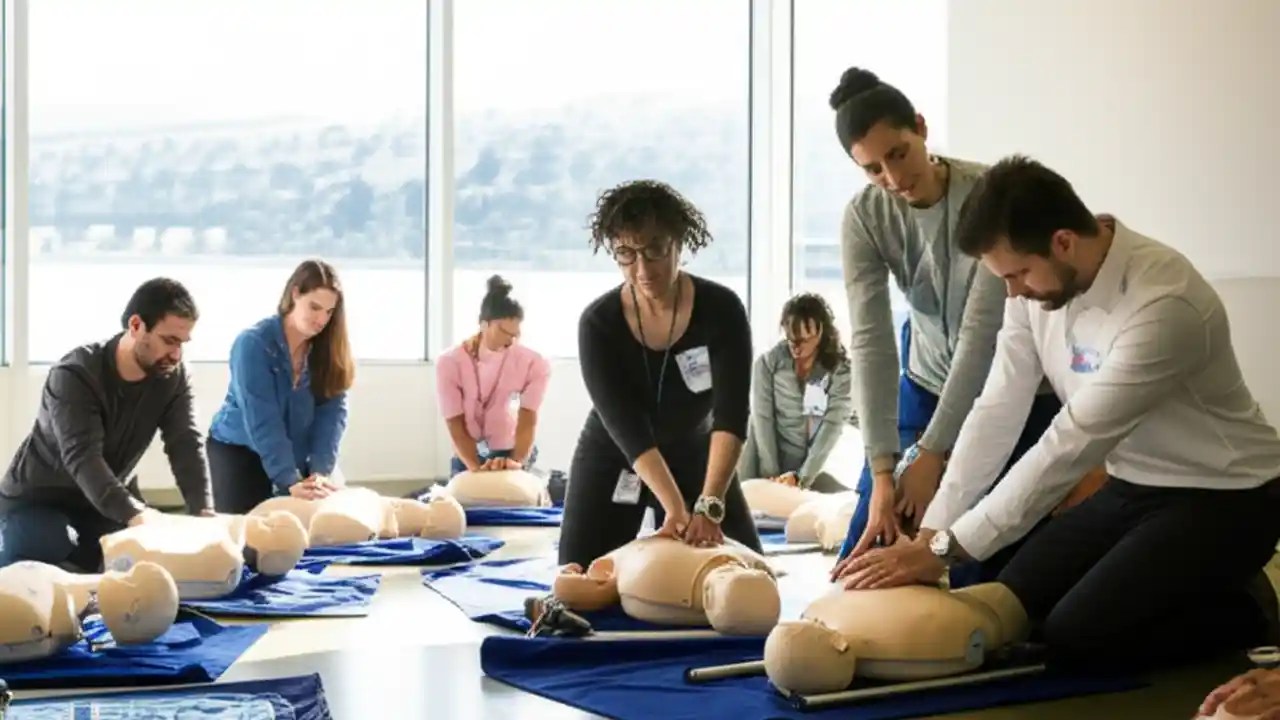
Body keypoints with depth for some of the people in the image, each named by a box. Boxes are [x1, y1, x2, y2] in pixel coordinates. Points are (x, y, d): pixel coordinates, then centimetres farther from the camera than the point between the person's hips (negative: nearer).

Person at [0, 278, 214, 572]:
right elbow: (83, 457, -40)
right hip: (40, 498, -5)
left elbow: (186, 445, -20)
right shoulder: (74, 375, -28)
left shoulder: (174, 377, -11)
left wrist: (204, 512, -39)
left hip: (113, 497, 5)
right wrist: (134, 513, -56)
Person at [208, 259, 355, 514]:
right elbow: (263, 421, -28)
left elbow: (332, 412, -14)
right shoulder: (253, 343, -22)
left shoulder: (329, 349, -7)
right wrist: (290, 481, -36)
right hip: (238, 452, -4)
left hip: (298, 456, 4)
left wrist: (320, 471, -29)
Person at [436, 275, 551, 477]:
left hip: (511, 452, 0)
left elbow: (528, 420, -21)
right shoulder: (450, 363, -15)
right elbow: (456, 425, -17)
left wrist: (517, 461, -40)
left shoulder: (533, 363, -14)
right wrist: (476, 468, -33)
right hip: (467, 458, 0)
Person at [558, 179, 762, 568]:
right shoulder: (598, 323, -23)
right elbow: (627, 427, -29)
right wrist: (676, 508, -41)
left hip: (694, 454, 1)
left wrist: (709, 505, -43)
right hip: (612, 459, -1)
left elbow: (731, 416, -30)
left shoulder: (721, 310, -22)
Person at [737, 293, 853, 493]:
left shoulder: (841, 373, -6)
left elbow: (831, 429, -10)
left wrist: (801, 478, -18)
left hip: (810, 469, 0)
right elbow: (762, 421, -8)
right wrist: (771, 476, -14)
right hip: (765, 466, 0)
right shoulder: (768, 363, -4)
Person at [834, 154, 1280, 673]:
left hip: (1222, 497, -8)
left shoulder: (1163, 303, -32)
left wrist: (946, 548, -30)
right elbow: (998, 411, -7)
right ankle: (1178, 587, 17)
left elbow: (1073, 445, -32)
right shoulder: (1038, 280, -8)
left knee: (1076, 636, -18)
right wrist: (931, 532, -14)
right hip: (1134, 485, 8)